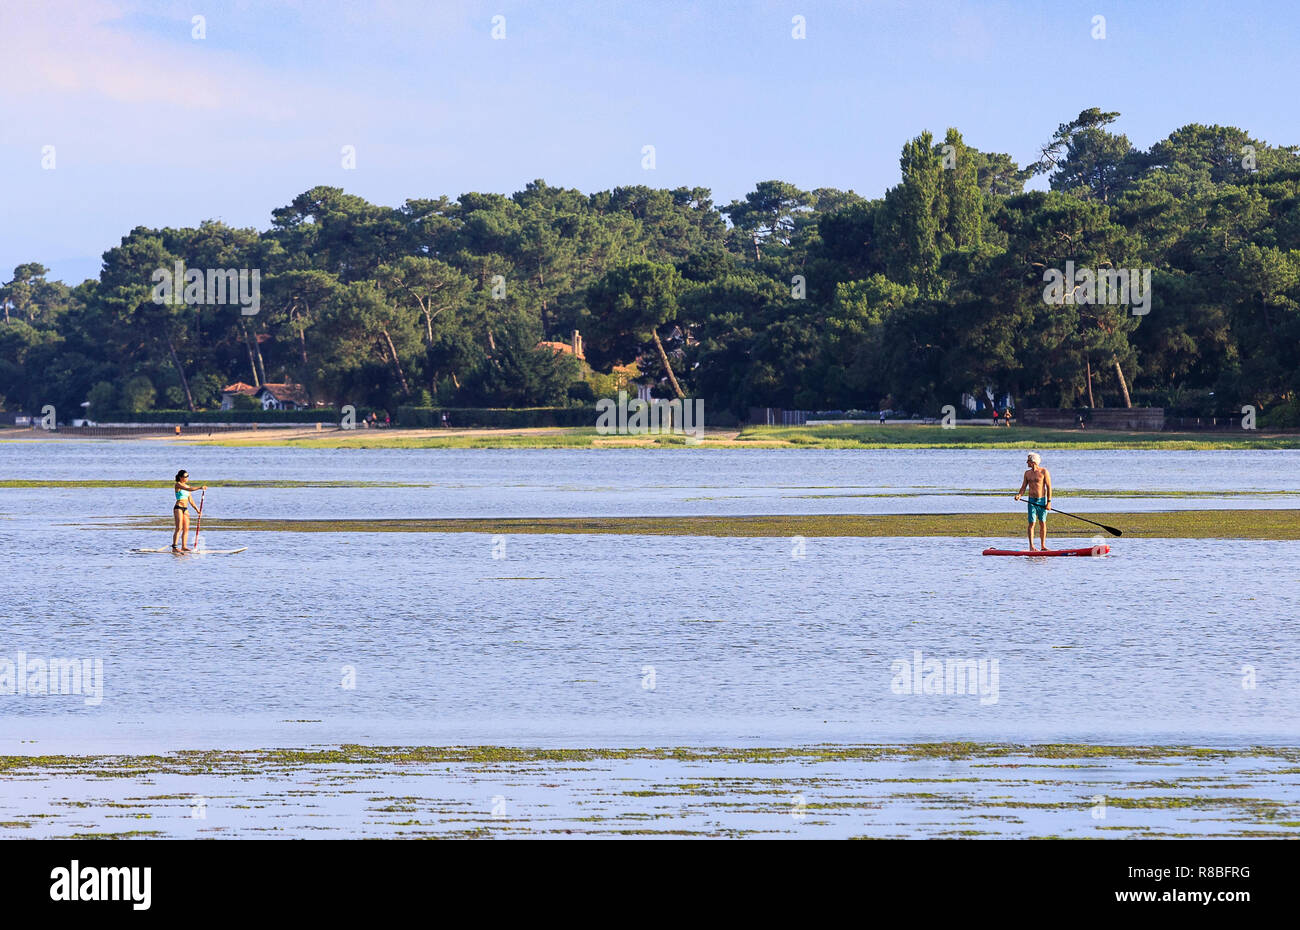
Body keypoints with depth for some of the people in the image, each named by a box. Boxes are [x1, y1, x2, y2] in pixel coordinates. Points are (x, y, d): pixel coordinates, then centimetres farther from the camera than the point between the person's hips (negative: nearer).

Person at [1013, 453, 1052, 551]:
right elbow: (1023, 488, 11)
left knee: (1042, 523, 3)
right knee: (1031, 523, -5)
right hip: (1031, 500, 2)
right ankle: (1031, 546, -6)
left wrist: (1049, 502, -12)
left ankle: (1043, 546, 10)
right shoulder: (1027, 473, 8)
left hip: (1042, 500, -2)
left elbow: (1049, 487, -6)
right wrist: (1019, 495, -11)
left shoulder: (1044, 472, -5)